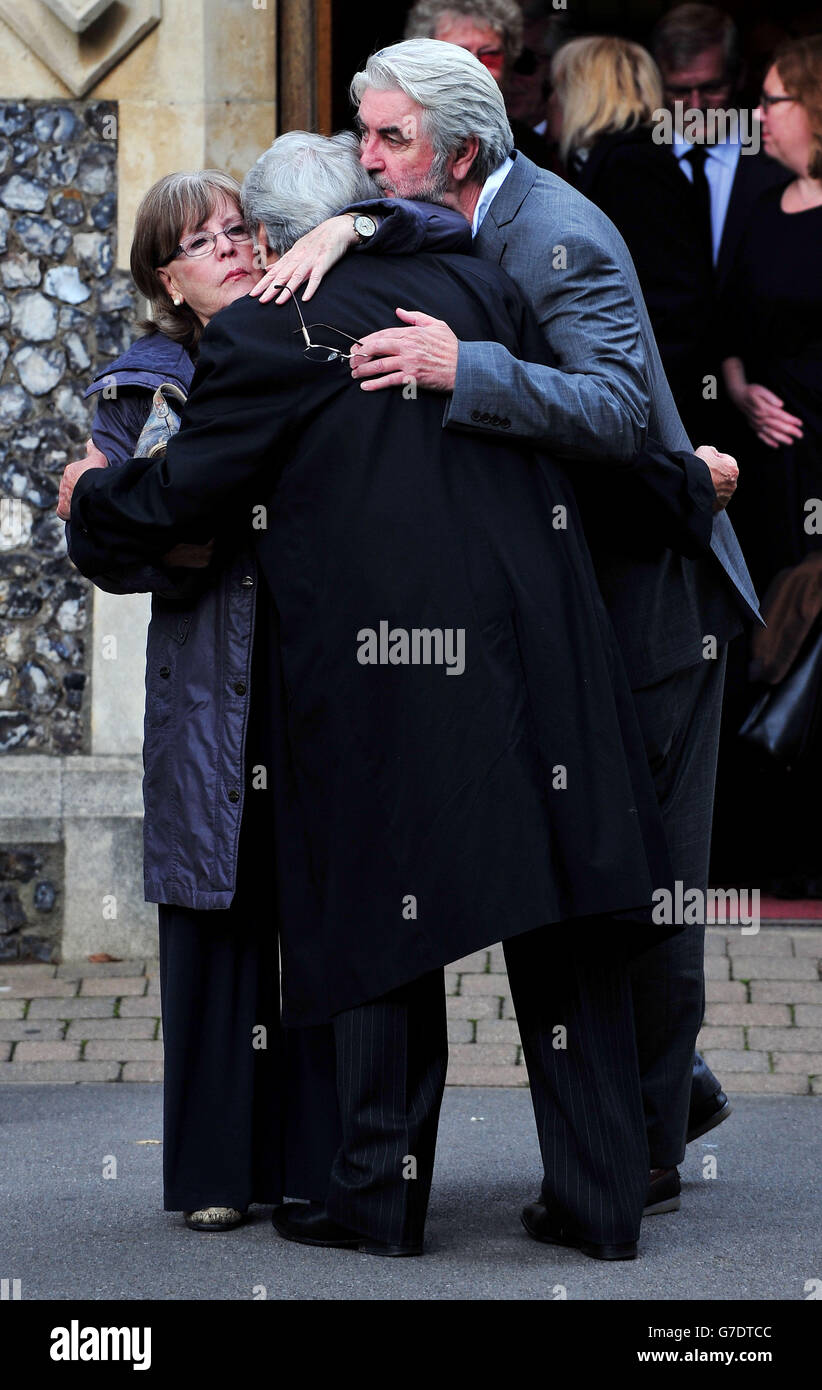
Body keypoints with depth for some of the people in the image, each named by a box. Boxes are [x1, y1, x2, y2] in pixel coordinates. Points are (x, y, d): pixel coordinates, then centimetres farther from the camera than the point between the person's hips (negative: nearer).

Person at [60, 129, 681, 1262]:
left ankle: (382, 1194, 16)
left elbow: (181, 499, 0)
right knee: (570, 929, 8)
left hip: (382, 680, -4)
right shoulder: (479, 287, 9)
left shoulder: (261, 336, -4)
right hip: (537, 657, 4)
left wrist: (91, 499, 18)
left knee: (383, 918, 9)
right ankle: (602, 1200, 12)